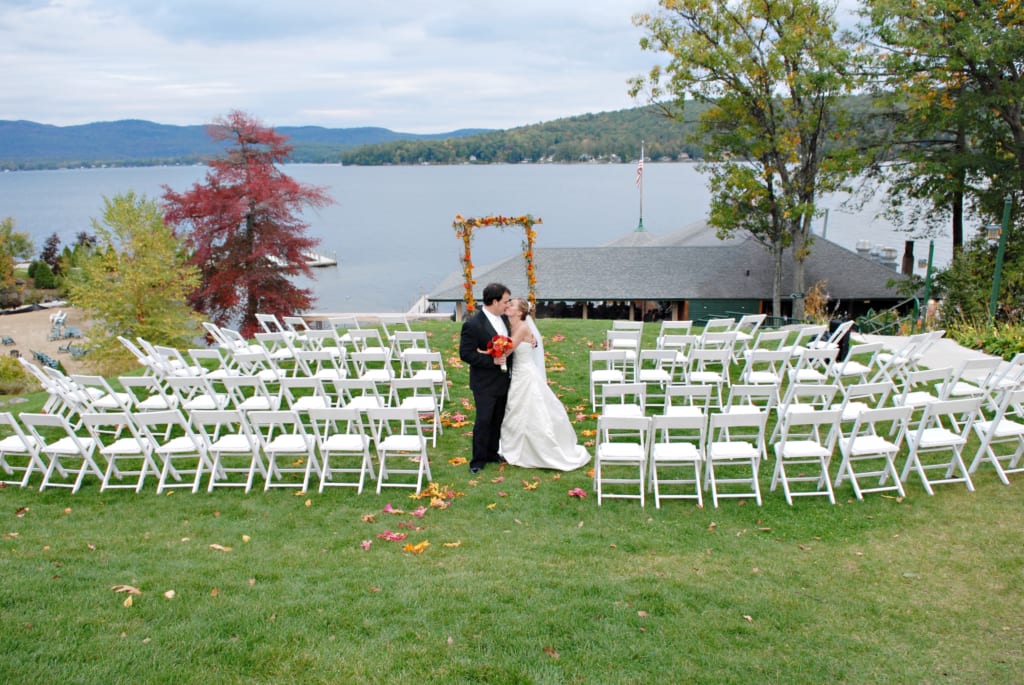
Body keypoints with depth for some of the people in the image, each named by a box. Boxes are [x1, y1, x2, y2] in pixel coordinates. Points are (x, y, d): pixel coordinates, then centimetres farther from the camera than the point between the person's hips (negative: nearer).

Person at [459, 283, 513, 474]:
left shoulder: (504, 319, 3)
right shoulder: (473, 324, -20)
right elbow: (465, 354, -21)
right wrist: (492, 360, -24)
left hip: (503, 381, 7)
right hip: (485, 383, -7)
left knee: (498, 420, 16)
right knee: (483, 421, -1)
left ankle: (492, 453, 31)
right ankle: (478, 460, 11)